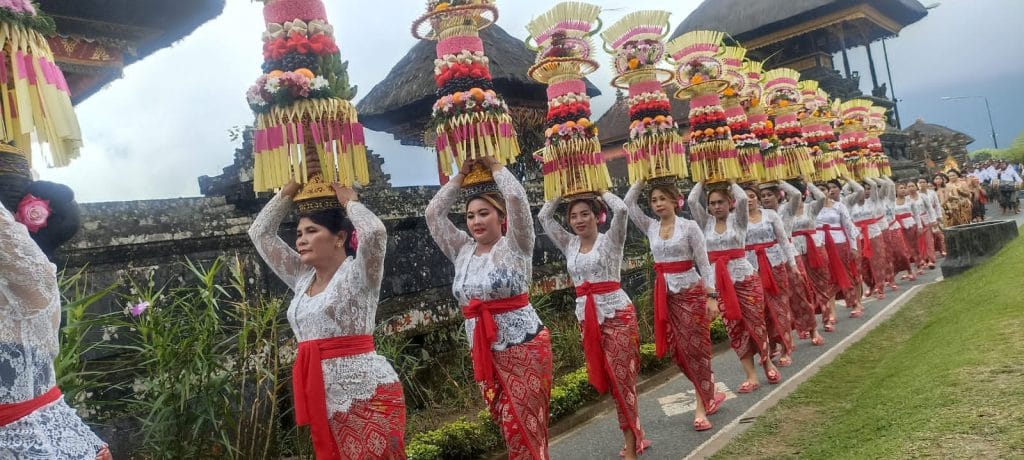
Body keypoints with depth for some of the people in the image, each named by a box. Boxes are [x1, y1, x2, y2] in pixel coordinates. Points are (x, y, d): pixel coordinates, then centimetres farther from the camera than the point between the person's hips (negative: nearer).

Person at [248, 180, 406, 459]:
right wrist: (290, 190, 12)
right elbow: (259, 233, 17)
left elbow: (375, 231, -25)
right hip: (324, 400, 7)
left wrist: (349, 201, -7)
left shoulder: (357, 274, -6)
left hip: (368, 394, -7)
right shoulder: (301, 278, 12)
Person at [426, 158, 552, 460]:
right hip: (483, 353, 6)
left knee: (524, 428, -2)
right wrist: (460, 176, 7)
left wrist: (494, 166, -5)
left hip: (524, 348, -6)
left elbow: (516, 198, -20)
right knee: (507, 425, 13)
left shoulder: (515, 246, -7)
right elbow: (434, 213, 7)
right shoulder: (462, 251, 9)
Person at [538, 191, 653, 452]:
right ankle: (636, 436, 26)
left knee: (621, 377, -3)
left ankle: (631, 445, 6)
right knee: (607, 379, 11)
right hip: (587, 318, 6)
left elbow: (620, 209, -19)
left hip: (617, 315, -6)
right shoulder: (569, 245, 11)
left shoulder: (610, 240, -3)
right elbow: (543, 216, 10)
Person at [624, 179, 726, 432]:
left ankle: (702, 405, 12)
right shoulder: (650, 227, 6)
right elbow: (628, 203, 0)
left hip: (691, 292, -4)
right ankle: (709, 391, 28)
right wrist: (641, 180, -1)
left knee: (696, 347, 0)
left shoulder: (689, 226, -6)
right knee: (678, 349, 8)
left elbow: (704, 263, -7)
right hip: (665, 295, 5)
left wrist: (711, 297, -11)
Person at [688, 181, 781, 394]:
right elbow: (691, 200, -5)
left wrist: (730, 181, -2)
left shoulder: (737, 220, 1)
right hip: (720, 283, 2)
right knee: (735, 329, 4)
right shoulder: (706, 223, 7)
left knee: (756, 324, 5)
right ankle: (751, 376, 11)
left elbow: (742, 198, -17)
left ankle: (767, 362, 31)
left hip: (745, 278, -2)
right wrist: (702, 181, 5)